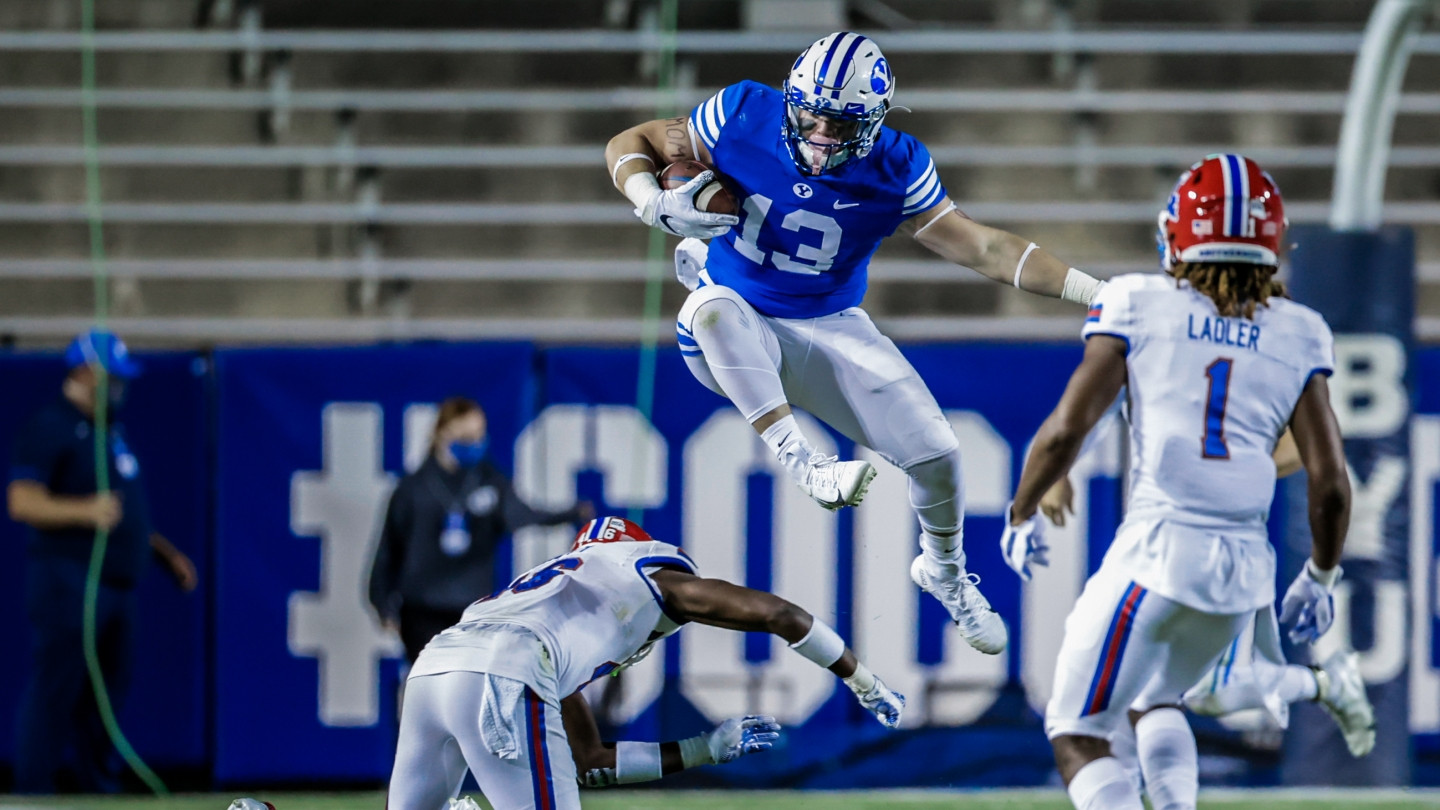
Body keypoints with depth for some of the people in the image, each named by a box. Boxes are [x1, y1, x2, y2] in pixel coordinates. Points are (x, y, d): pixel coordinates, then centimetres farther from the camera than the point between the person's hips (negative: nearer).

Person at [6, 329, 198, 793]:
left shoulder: (112, 430, 20)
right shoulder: (49, 427, -8)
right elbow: (21, 501, -17)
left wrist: (166, 553, 25)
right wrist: (86, 511, -30)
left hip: (118, 580, 9)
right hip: (69, 578, -9)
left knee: (105, 698, 11)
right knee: (52, 697, -10)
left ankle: (101, 790, 16)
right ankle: (33, 795, -9)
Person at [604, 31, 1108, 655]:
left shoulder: (893, 169, -14)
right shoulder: (746, 117, -17)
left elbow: (982, 248, -12)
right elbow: (629, 146, -6)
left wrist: (1095, 292, -20)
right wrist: (656, 203, -28)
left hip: (829, 329, 2)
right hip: (736, 338, -2)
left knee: (936, 453, -7)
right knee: (716, 305, -39)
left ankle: (944, 571, 27)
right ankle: (803, 465, -44)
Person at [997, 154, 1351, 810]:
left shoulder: (1140, 307, 1)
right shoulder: (1296, 337, 9)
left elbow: (1066, 428, -4)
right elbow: (1330, 483, 5)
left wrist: (1021, 515, 12)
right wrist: (1319, 577, 21)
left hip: (1158, 552, -4)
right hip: (1245, 569, 4)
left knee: (1078, 737, 3)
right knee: (1153, 701, 30)